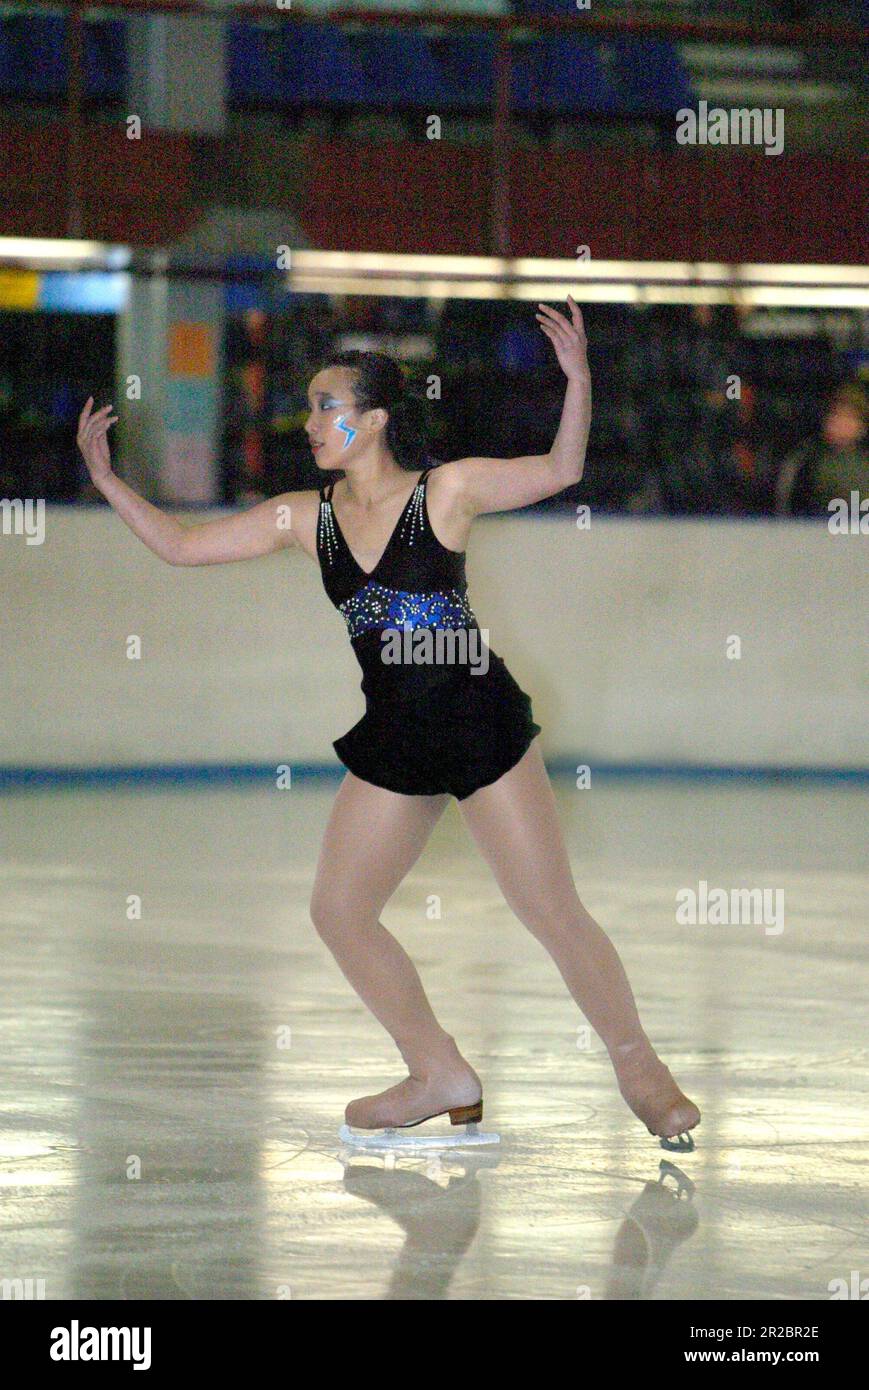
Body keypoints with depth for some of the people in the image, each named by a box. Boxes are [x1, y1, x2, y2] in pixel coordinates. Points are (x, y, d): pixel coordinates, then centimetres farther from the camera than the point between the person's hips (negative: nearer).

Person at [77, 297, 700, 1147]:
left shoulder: (445, 492, -10)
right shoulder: (305, 518, 2)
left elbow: (559, 471, -14)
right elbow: (181, 546, 6)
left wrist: (577, 381, -28)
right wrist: (105, 479, 0)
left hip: (480, 723, -6)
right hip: (391, 736, 6)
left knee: (551, 911, -5)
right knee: (338, 909, 4)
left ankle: (639, 1069, 11)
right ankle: (440, 1077, 17)